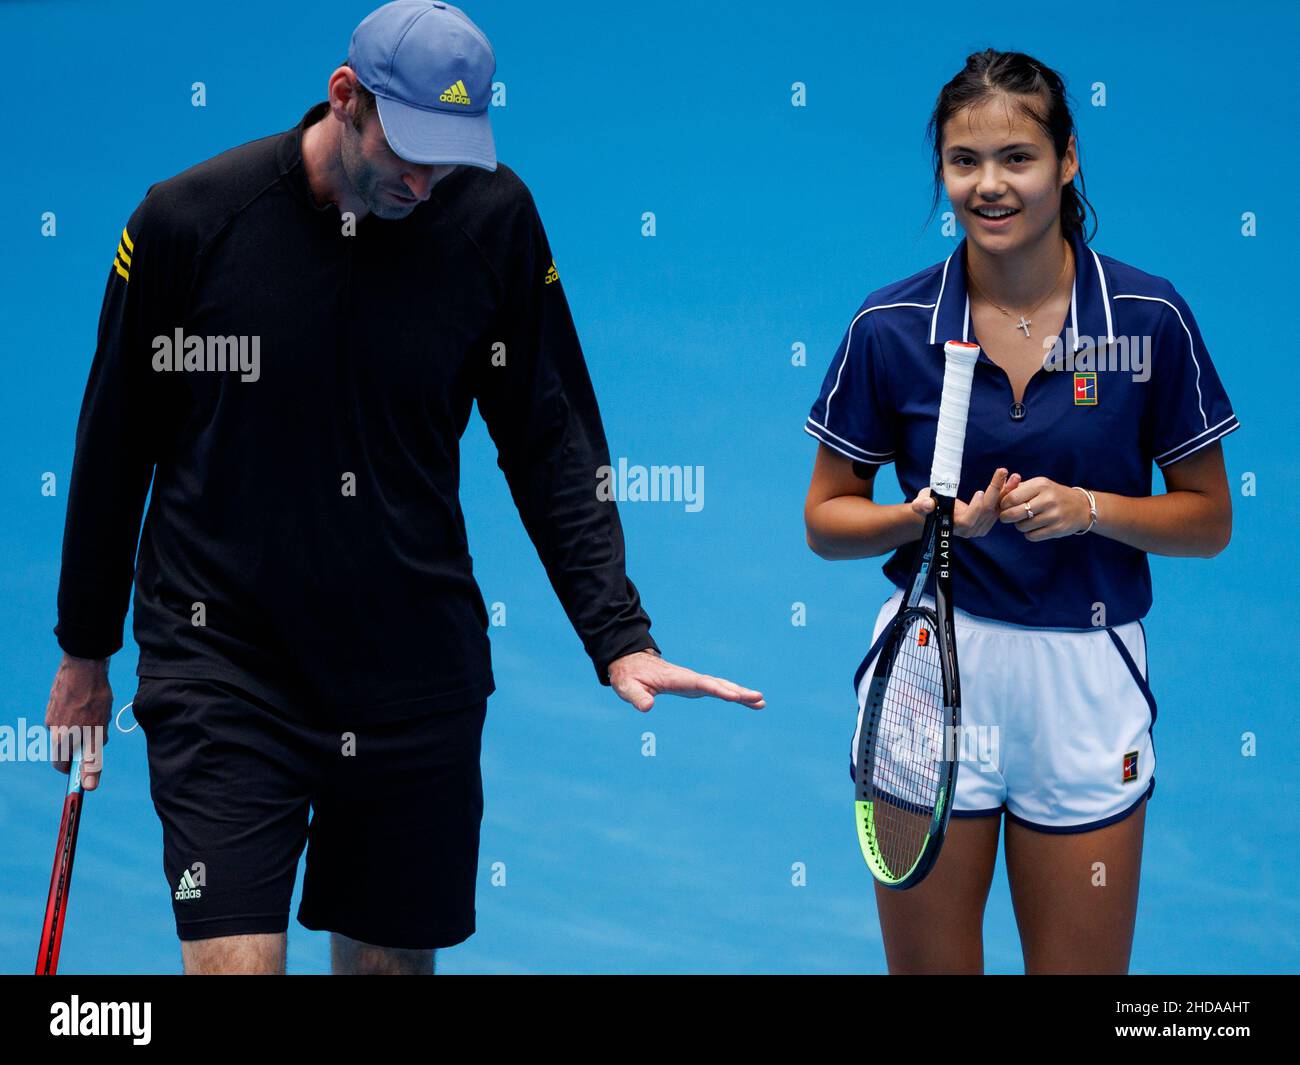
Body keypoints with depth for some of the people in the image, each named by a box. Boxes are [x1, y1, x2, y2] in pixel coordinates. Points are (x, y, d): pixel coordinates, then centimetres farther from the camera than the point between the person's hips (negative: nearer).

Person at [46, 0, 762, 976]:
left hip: (417, 670, 2)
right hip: (222, 663, -2)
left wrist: (619, 636, -9)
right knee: (235, 957, -12)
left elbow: (551, 441, 1)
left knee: (393, 955, 12)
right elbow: (116, 443, 3)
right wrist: (85, 653, 10)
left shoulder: (492, 218, -4)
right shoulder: (188, 219, -8)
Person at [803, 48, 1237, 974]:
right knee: (927, 964, 7)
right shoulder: (891, 327, -3)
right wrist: (924, 518, -15)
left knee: (1080, 967, 8)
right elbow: (827, 520, 4)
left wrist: (1087, 507, -15)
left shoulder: (1149, 318, -4)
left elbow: (1208, 522, 2)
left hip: (1086, 679, 0)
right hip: (932, 665, 0)